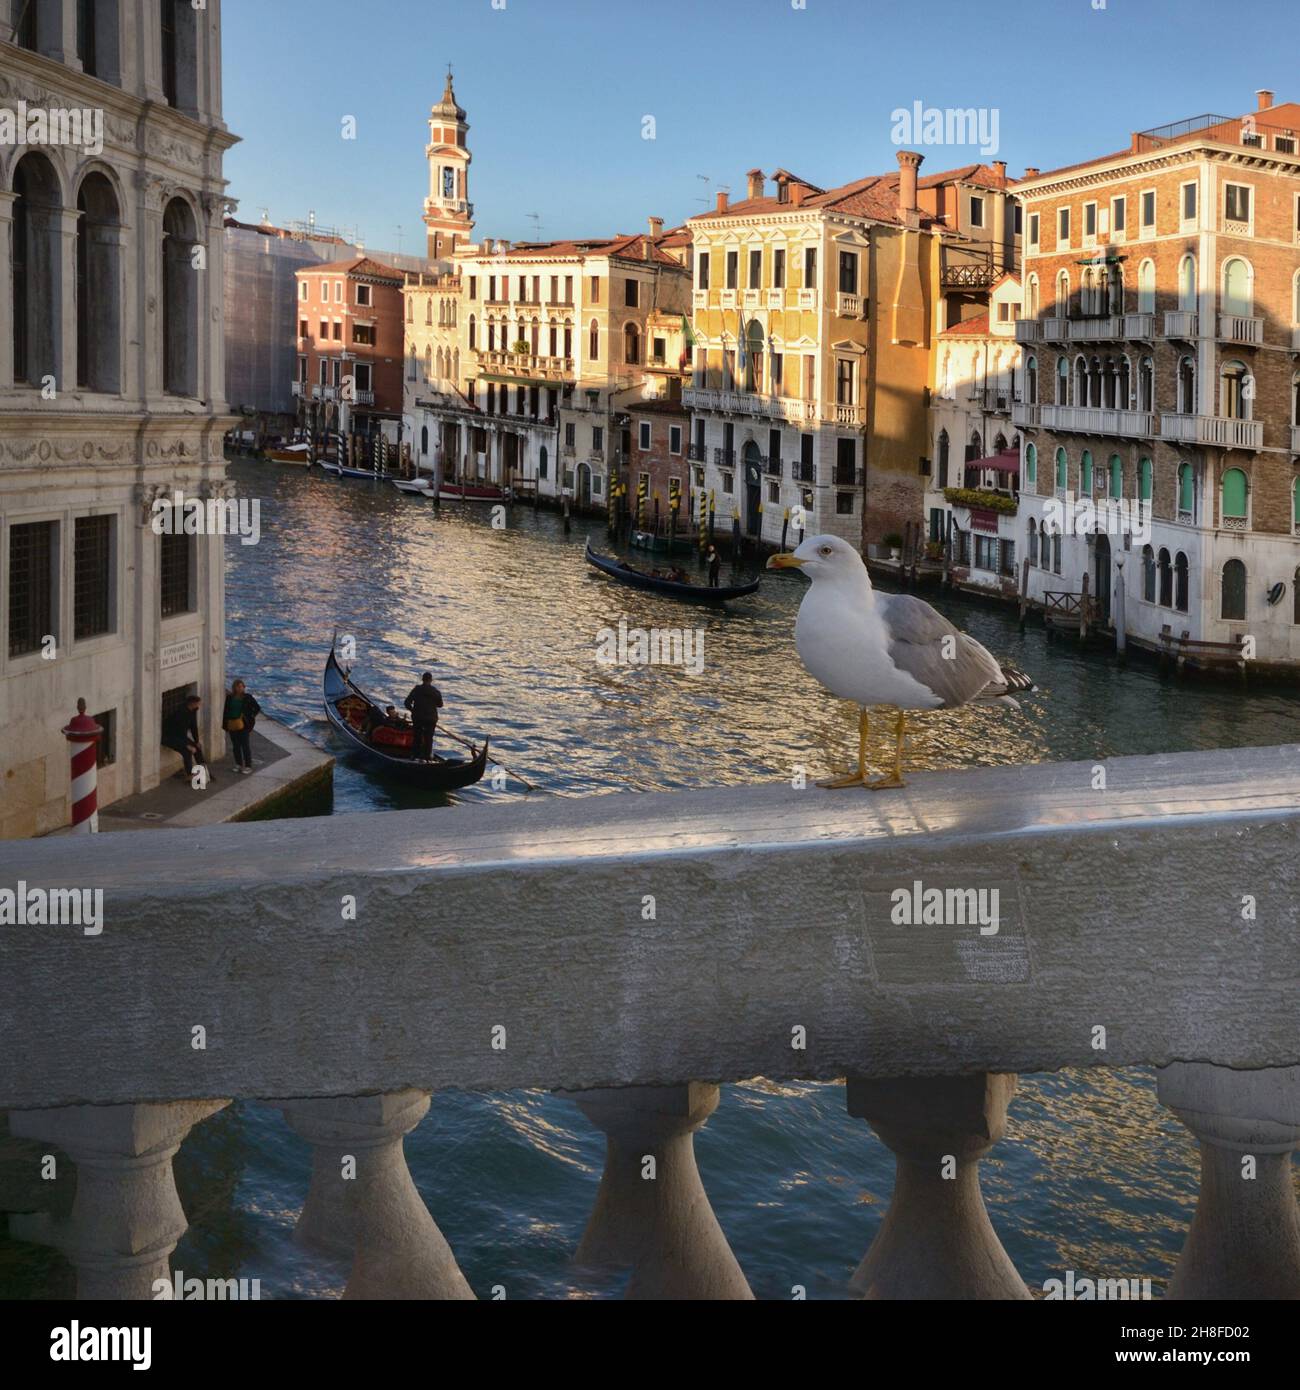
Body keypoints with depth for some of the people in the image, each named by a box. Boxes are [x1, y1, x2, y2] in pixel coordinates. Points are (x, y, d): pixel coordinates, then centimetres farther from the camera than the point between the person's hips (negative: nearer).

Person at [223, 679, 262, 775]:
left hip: (243, 726, -4)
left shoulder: (247, 697, -6)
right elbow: (226, 711, 7)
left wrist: (250, 717, -3)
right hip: (232, 726, 4)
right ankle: (239, 765, 26)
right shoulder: (229, 698, 3)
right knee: (236, 746, 13)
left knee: (246, 746, -2)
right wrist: (225, 725, 4)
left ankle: (248, 766, 6)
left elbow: (257, 708, 1)